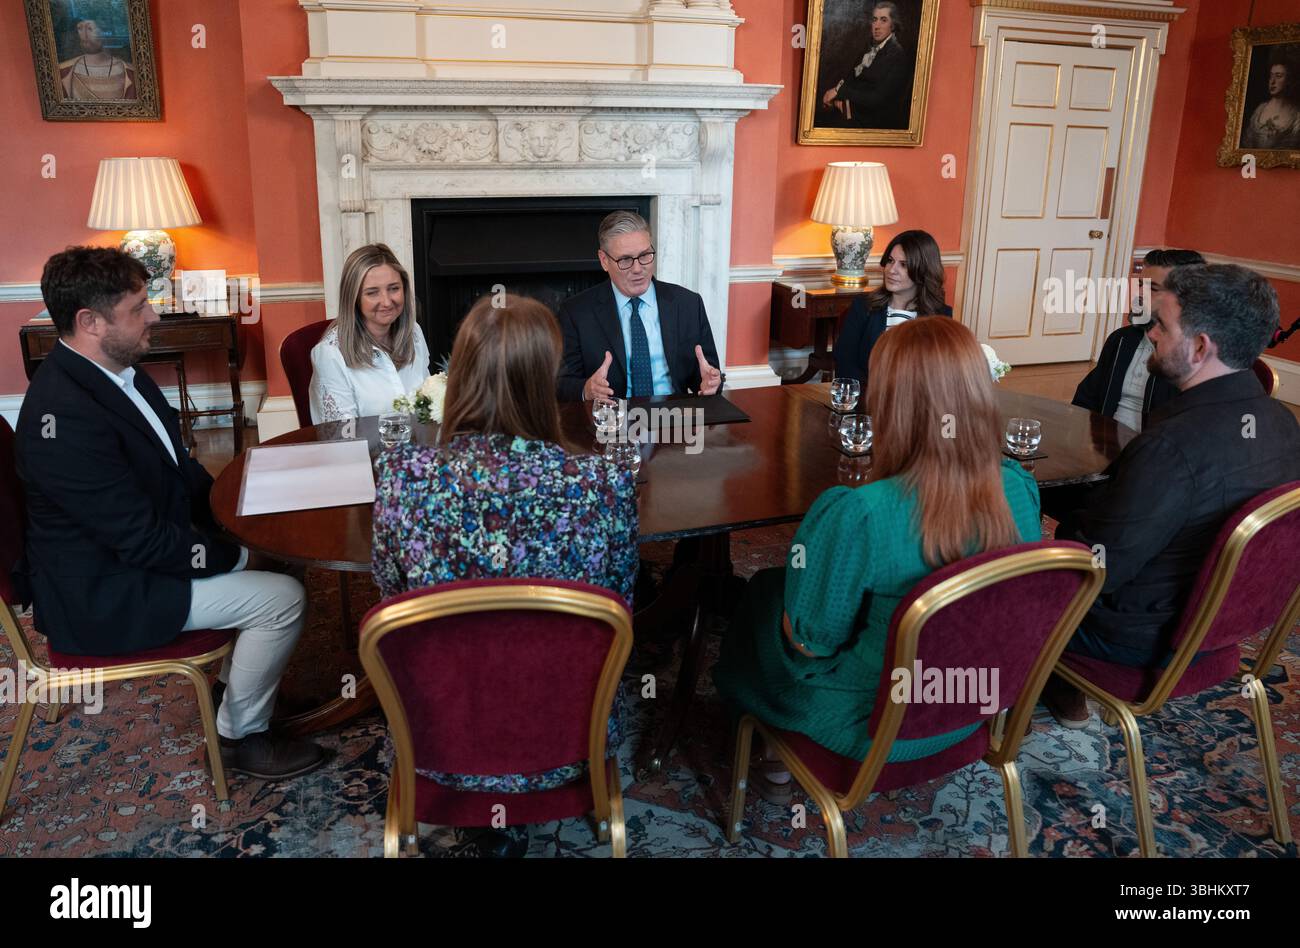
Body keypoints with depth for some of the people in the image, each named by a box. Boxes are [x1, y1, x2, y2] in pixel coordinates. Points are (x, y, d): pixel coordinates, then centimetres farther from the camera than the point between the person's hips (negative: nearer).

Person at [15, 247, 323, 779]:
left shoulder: (116, 372, 0)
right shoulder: (66, 415, -30)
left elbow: (174, 466, 12)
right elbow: (141, 538, -27)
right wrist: (231, 554, -15)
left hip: (138, 548, 10)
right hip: (102, 594, -10)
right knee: (282, 597, -13)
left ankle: (240, 679, 30)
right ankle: (240, 736, 9)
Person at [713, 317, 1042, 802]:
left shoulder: (855, 515, -35)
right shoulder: (1020, 489, -16)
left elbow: (810, 641, -20)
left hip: (872, 728, -5)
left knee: (764, 592, 21)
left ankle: (784, 760, 34)